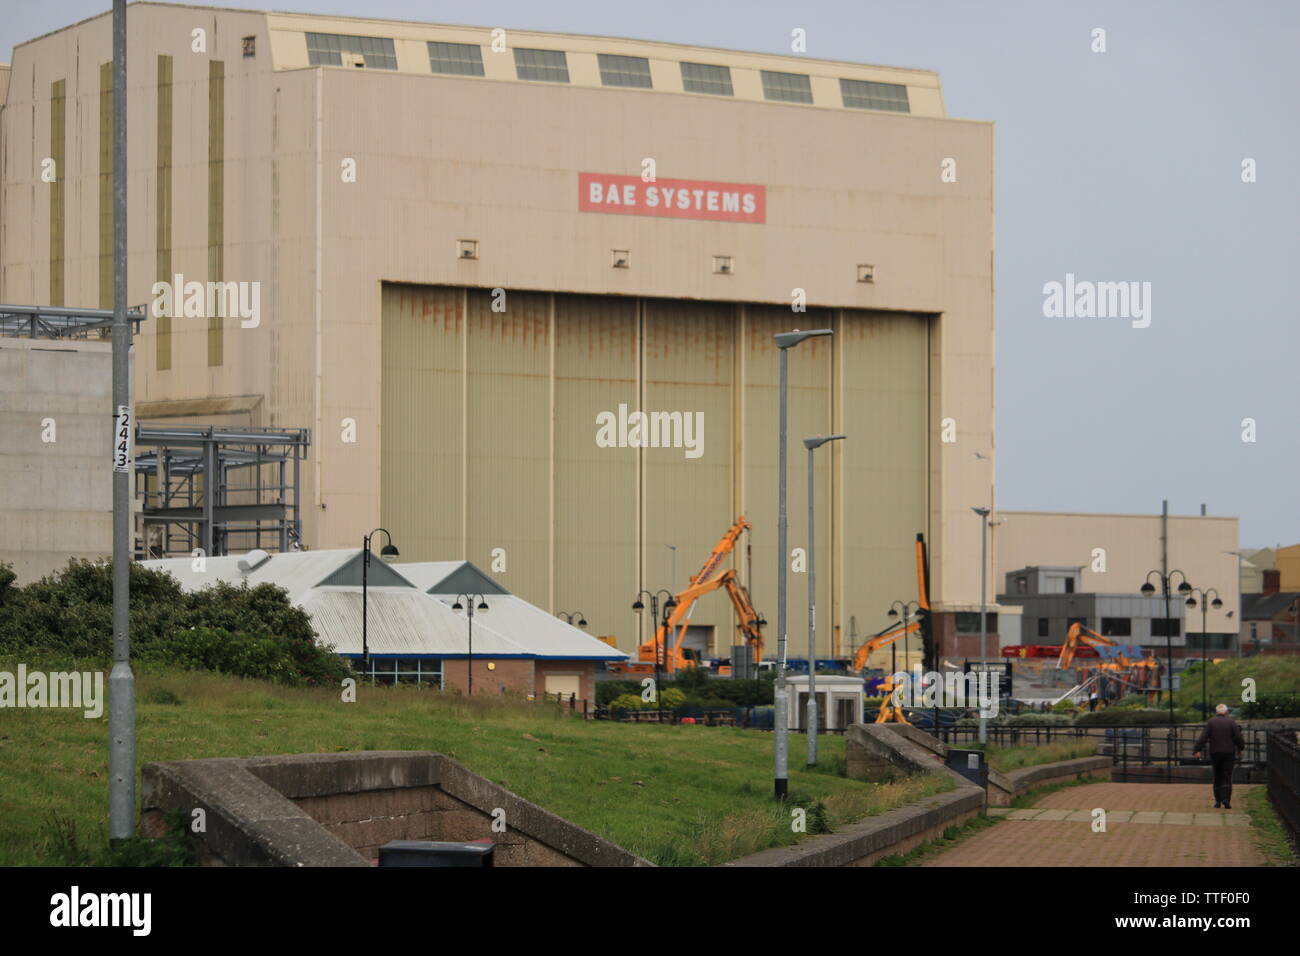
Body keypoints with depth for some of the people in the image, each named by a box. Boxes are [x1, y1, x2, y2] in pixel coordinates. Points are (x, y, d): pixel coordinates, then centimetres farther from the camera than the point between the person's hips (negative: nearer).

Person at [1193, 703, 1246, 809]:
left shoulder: (1210, 722, 2)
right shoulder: (1231, 722, -1)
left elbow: (1203, 738, -7)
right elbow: (1238, 737, -4)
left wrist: (1196, 750, -9)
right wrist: (1240, 748, 14)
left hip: (1215, 753, 1)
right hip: (1229, 753, -1)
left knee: (1217, 777, 12)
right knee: (1227, 778, -2)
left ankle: (1218, 801, 11)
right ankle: (1226, 799, -18)